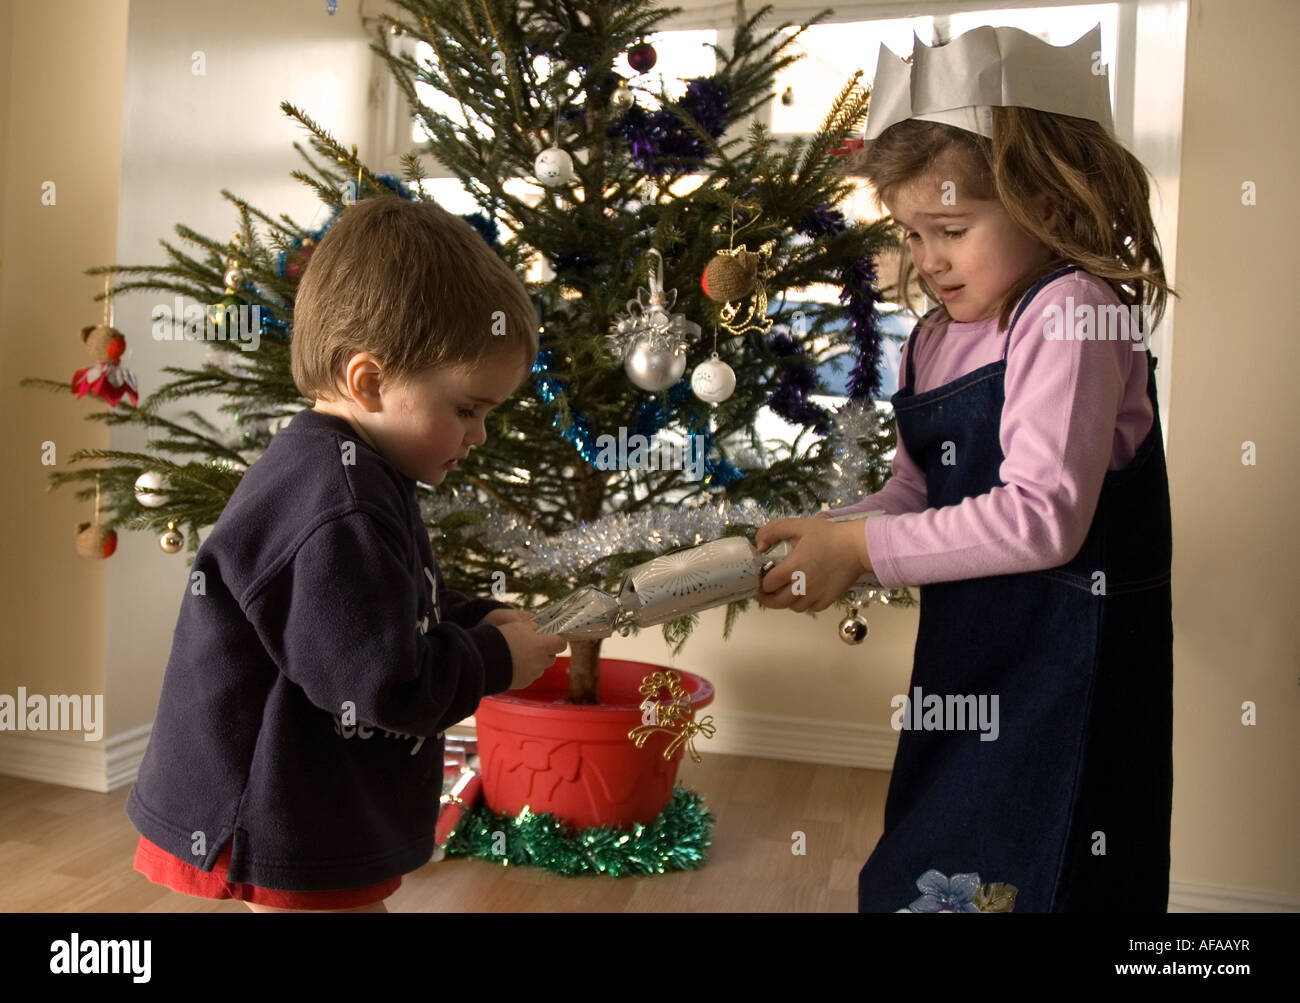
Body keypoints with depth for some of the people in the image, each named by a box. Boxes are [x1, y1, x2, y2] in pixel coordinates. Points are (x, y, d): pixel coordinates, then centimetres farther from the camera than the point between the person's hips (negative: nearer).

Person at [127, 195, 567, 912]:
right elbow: (385, 683, -29)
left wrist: (482, 619, 2)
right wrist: (497, 660, -14)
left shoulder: (337, 472, 5)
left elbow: (396, 604, 18)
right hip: (286, 830, -10)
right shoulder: (335, 513, -30)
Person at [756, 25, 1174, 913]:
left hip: (1063, 680, -8)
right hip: (967, 665, 8)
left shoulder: (1071, 313, -15)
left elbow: (1043, 516, -24)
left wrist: (860, 547, -21)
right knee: (923, 878, 19)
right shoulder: (936, 340, 10)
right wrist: (823, 541, -5)